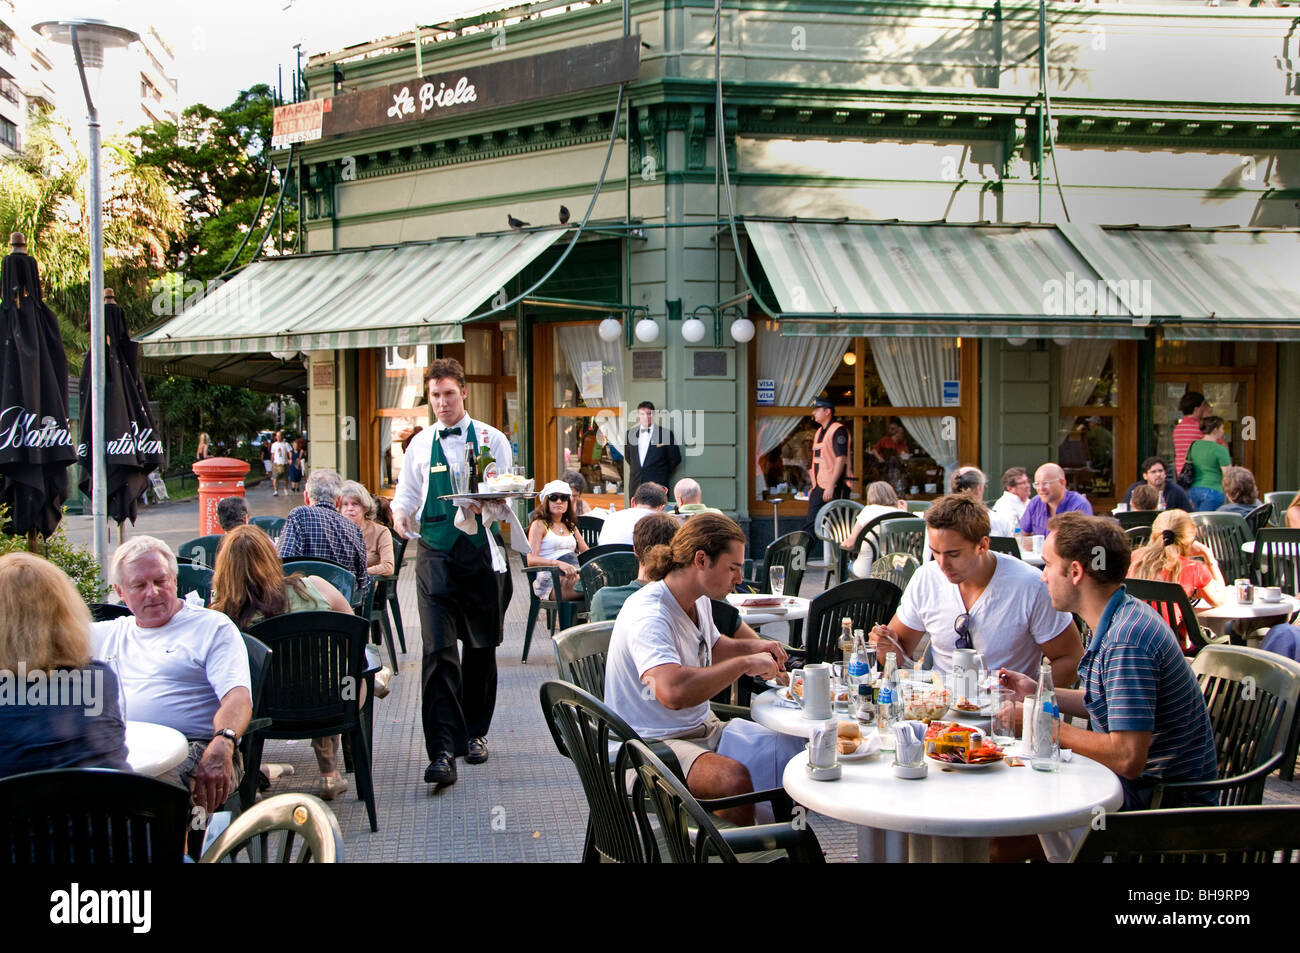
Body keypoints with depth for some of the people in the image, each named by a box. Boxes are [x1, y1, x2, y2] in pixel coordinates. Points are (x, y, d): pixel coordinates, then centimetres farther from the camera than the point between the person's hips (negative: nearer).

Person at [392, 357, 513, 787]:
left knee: (480, 647, 11)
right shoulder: (419, 445, 10)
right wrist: (400, 513, -10)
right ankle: (442, 750, -13)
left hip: (480, 551, 0)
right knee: (438, 650, -11)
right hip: (436, 554, 0)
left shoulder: (491, 439, 4)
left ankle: (474, 732, 28)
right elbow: (405, 494, 12)